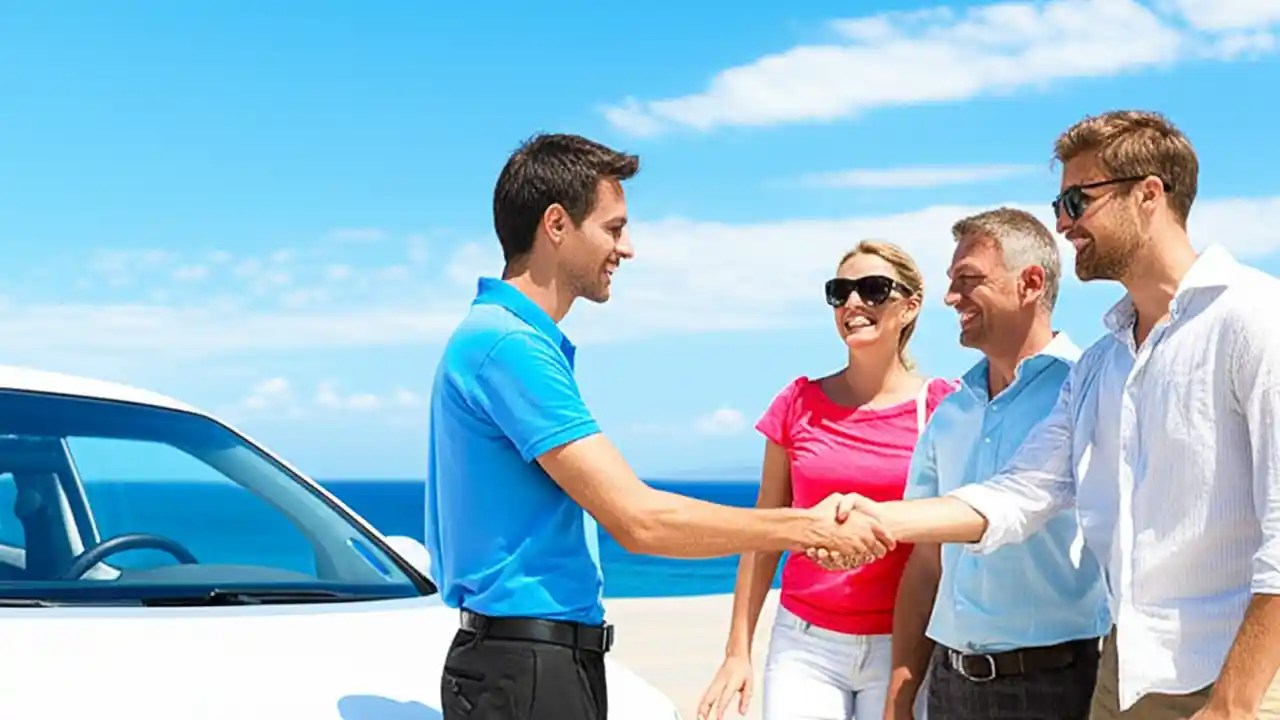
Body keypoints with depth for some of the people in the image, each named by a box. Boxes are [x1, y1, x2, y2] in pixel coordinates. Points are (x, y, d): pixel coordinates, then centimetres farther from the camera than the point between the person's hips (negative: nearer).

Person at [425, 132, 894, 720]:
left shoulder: (507, 337, 14)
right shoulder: (508, 345, -18)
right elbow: (639, 519, -23)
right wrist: (809, 528, -15)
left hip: (553, 656, 10)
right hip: (528, 670, -10)